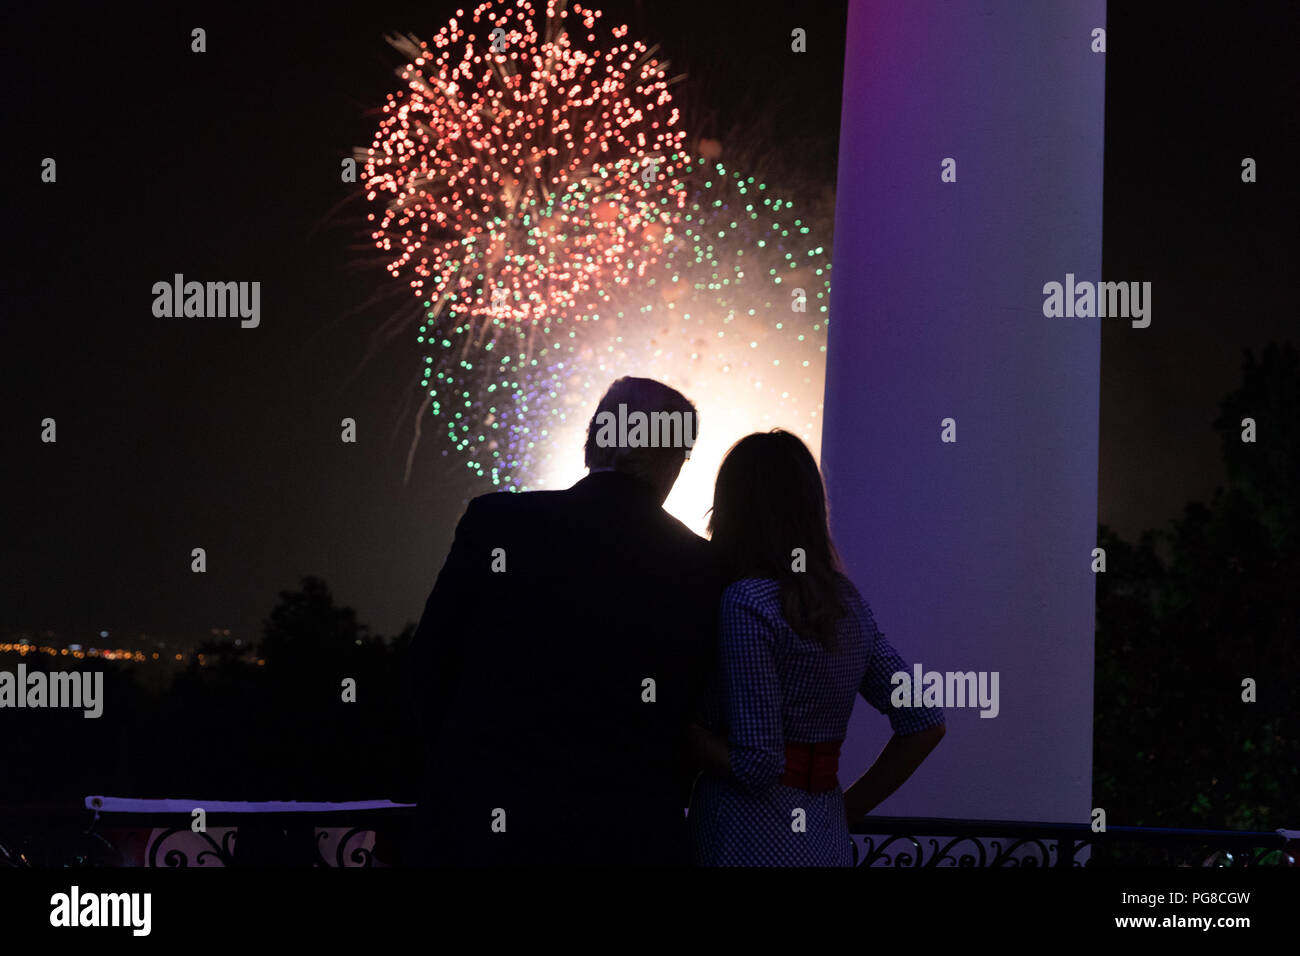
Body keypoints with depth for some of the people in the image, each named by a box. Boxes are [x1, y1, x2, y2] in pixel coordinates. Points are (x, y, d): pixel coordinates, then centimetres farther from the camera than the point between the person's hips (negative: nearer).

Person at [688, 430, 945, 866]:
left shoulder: (746, 604, -14)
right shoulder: (848, 602, 8)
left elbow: (759, 765, -18)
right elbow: (925, 723, 7)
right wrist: (848, 807, 9)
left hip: (751, 841, -7)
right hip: (826, 838, 7)